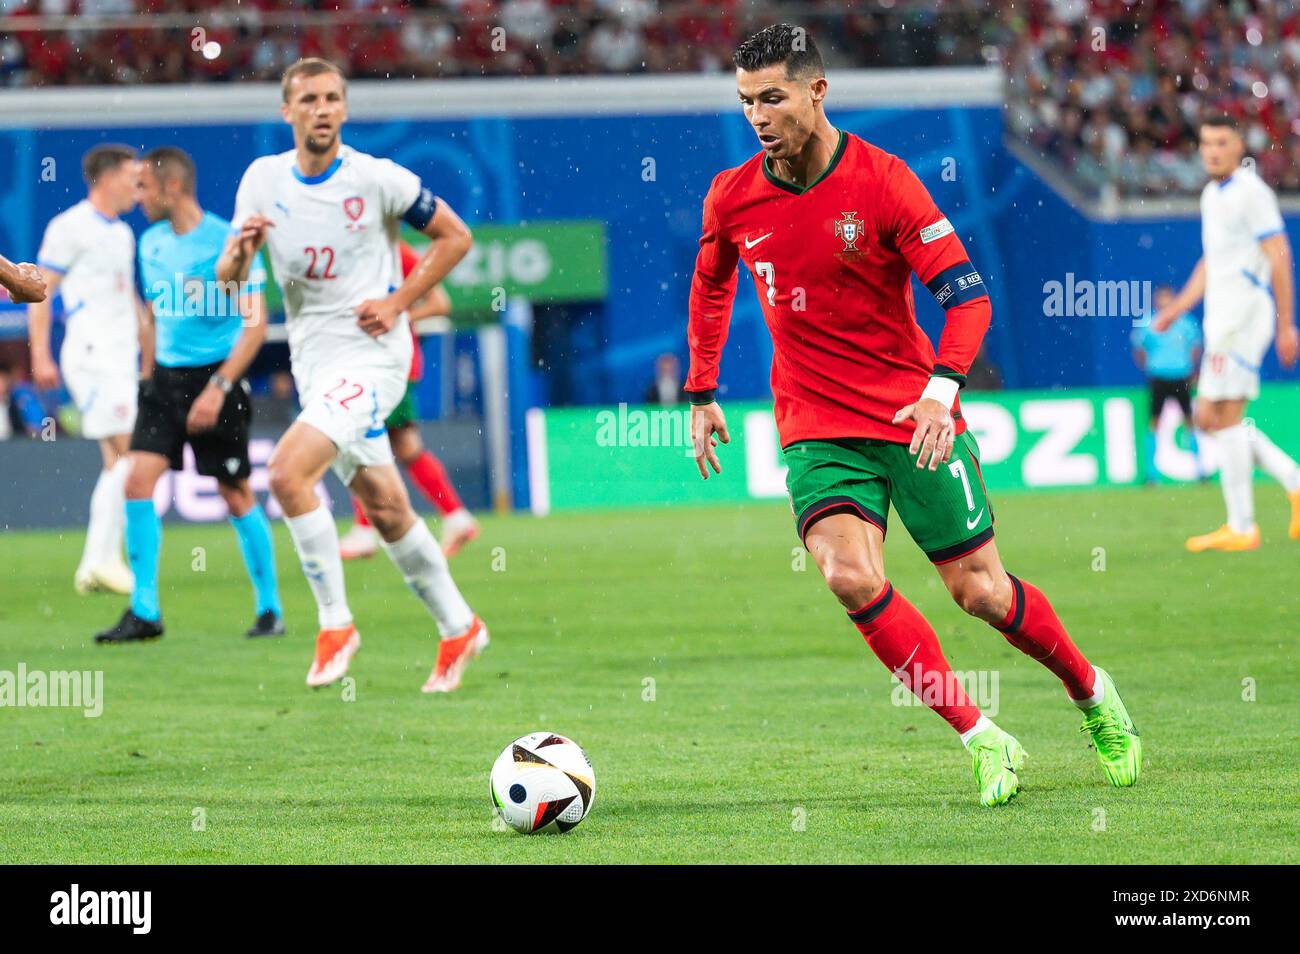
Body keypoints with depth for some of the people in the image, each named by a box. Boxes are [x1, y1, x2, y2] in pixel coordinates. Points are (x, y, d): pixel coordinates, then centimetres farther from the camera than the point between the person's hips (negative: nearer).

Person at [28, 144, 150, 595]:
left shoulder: (123, 234, 18)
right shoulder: (71, 227, -6)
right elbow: (39, 291, -8)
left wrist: (149, 360, 24)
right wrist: (40, 356, -15)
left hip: (121, 356, 9)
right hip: (92, 352, -9)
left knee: (118, 464, 5)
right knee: (130, 455, -16)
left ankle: (96, 565, 7)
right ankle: (102, 558, -15)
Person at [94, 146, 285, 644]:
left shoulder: (226, 241, -12)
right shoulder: (150, 243, 9)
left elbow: (255, 323, -14)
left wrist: (219, 387, -20)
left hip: (215, 377, -6)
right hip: (165, 378, 6)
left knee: (236, 494, 1)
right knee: (137, 479, -9)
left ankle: (269, 609, 15)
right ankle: (144, 612, -5)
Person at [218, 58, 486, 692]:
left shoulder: (378, 180, -10)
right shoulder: (263, 180, 2)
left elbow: (455, 238, -1)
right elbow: (227, 279, 4)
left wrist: (398, 302, -10)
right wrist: (240, 249, -19)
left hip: (371, 355, -6)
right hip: (313, 364, 6)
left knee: (288, 472, -23)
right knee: (385, 509, 13)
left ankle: (335, 624, -12)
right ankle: (457, 628, 29)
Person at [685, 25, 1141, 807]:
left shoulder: (883, 181, -13)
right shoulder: (733, 199, -1)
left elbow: (967, 295, -14)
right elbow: (711, 284, 21)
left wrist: (943, 389, -29)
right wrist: (702, 393, 18)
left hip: (913, 417, -2)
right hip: (816, 426, 2)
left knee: (979, 590, 1)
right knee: (850, 576, -22)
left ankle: (1094, 694, 31)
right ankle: (983, 741, -12)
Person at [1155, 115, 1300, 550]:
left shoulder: (1251, 192, -9)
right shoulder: (1212, 194, 18)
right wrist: (1176, 309, 22)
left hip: (1245, 310, -9)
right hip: (1221, 317, 9)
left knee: (1225, 417, -10)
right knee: (1209, 418, 9)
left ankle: (1241, 527, -7)